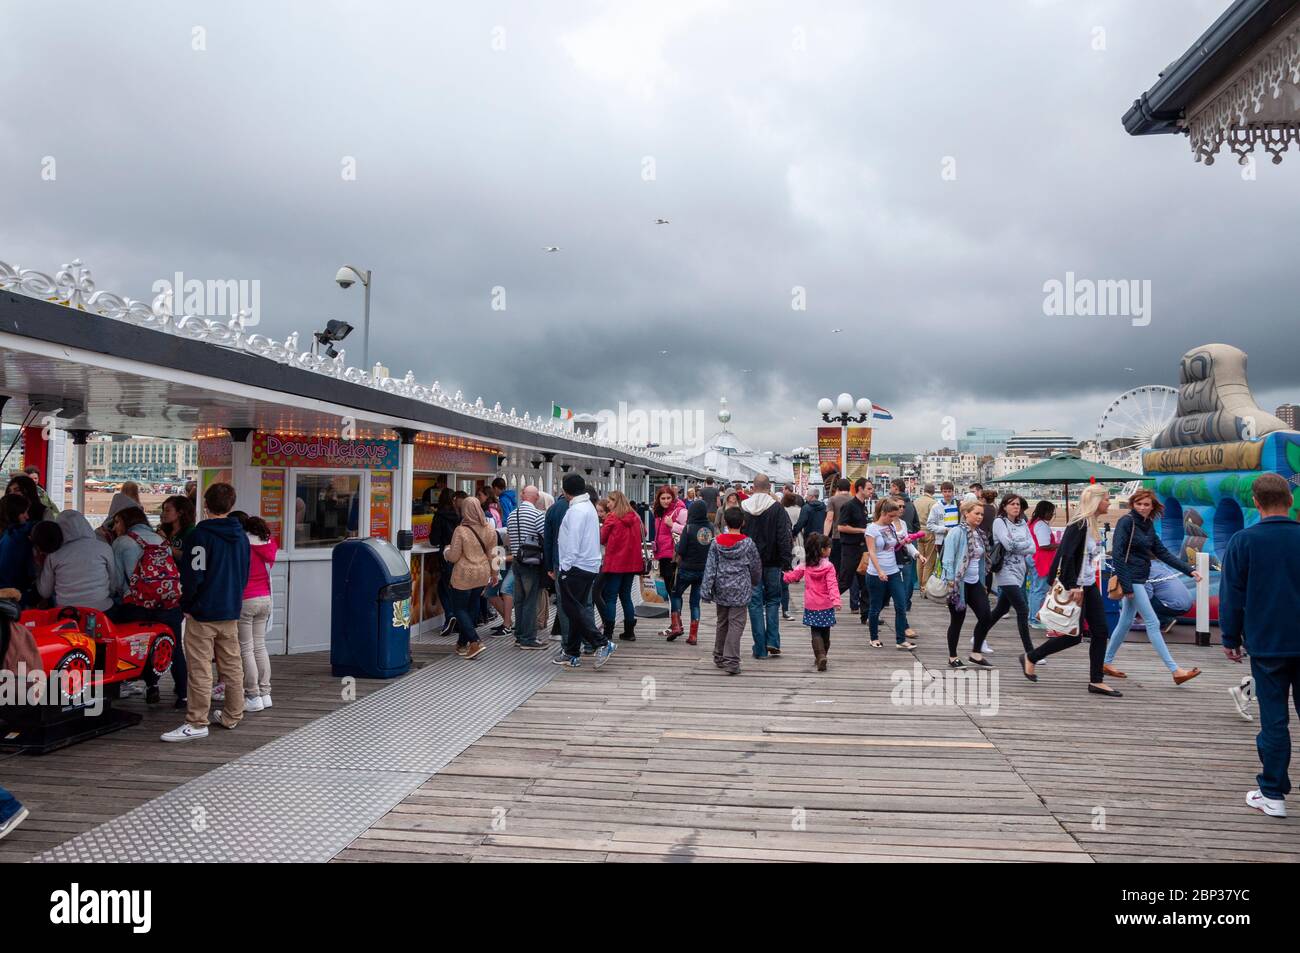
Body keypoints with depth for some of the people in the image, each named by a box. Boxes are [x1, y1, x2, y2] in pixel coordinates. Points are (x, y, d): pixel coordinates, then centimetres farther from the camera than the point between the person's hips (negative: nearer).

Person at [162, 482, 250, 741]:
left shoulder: (201, 534, -13)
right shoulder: (241, 536, 9)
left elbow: (193, 574, -16)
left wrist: (186, 604, -3)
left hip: (203, 612, -7)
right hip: (231, 612, 7)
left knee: (200, 668, -3)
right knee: (232, 665, 13)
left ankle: (197, 723, 0)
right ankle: (233, 715, 22)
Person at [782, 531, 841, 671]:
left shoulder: (805, 565, 0)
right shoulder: (829, 566, -10)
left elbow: (793, 576, 10)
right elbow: (832, 585, -20)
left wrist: (783, 576, 29)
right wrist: (836, 600, -26)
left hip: (811, 606, 2)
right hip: (826, 606, -2)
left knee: (815, 632, 3)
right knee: (825, 632, 14)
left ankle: (820, 656, -15)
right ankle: (822, 656, 22)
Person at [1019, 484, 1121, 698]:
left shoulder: (1094, 526, 11)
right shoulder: (1079, 525, -17)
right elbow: (1066, 555, -23)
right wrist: (1073, 586, -24)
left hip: (1089, 586, 9)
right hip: (1075, 587, -9)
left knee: (1100, 632, 5)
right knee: (1074, 635, -3)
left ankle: (1096, 681, 11)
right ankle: (1030, 658, 12)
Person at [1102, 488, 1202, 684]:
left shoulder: (1148, 524, 11)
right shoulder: (1126, 521, -14)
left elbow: (1162, 553, 13)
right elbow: (1117, 554, -18)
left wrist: (1189, 570, 5)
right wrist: (1126, 586, -20)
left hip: (1139, 579, 9)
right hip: (1131, 579, -9)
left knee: (1126, 622, 14)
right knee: (1153, 623, -7)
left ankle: (1106, 663, 23)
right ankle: (1175, 671, -4)